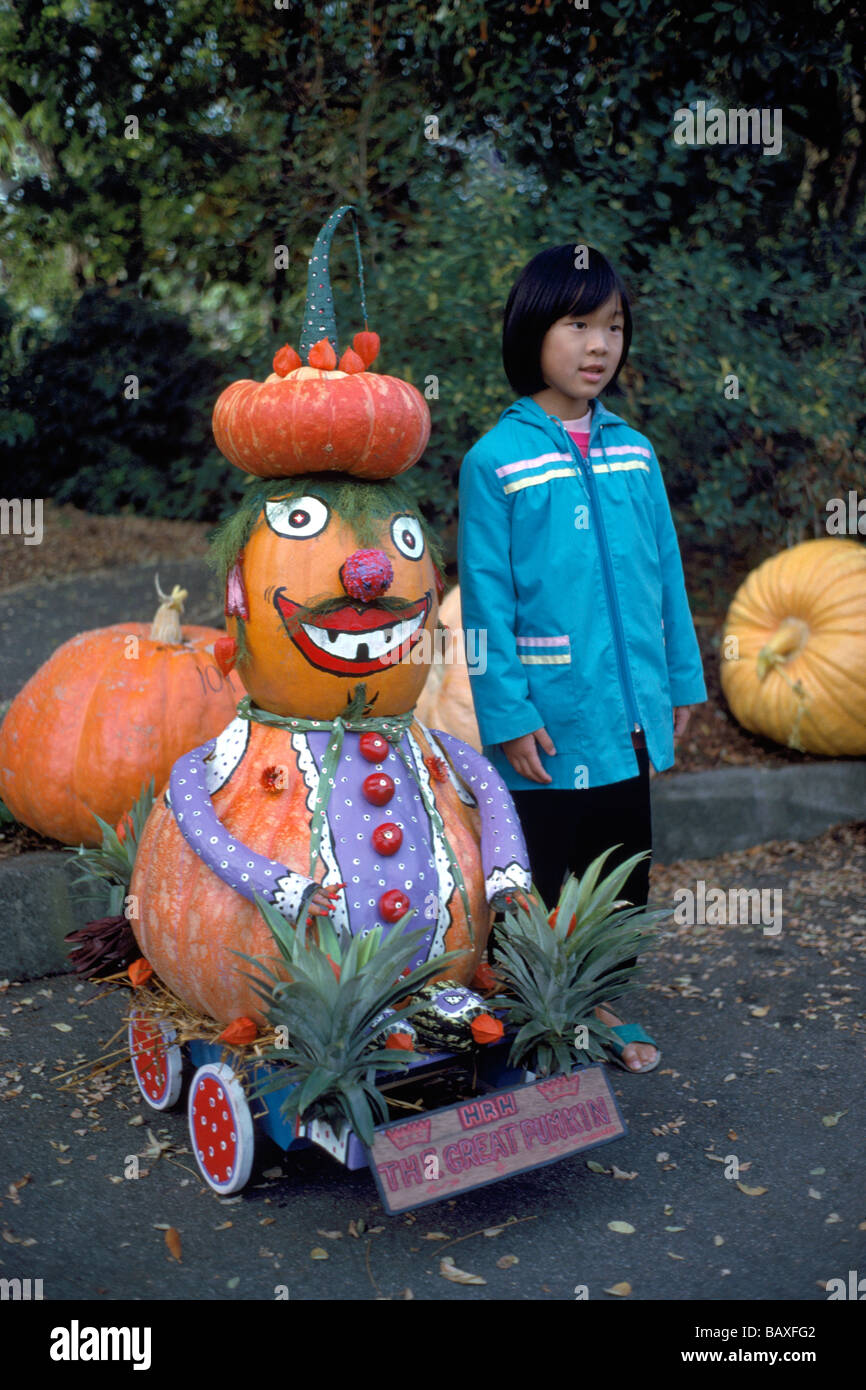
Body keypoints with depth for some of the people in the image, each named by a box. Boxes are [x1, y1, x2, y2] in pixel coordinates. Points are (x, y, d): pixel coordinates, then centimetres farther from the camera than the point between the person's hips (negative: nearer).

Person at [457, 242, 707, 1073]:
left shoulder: (633, 453, 6)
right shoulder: (496, 461, -9)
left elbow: (665, 572, 10)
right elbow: (486, 599, -11)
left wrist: (680, 678, 10)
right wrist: (507, 714, -15)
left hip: (628, 719, 6)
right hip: (547, 723, -5)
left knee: (621, 876, 18)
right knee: (536, 881, 9)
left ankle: (598, 1006, 37)